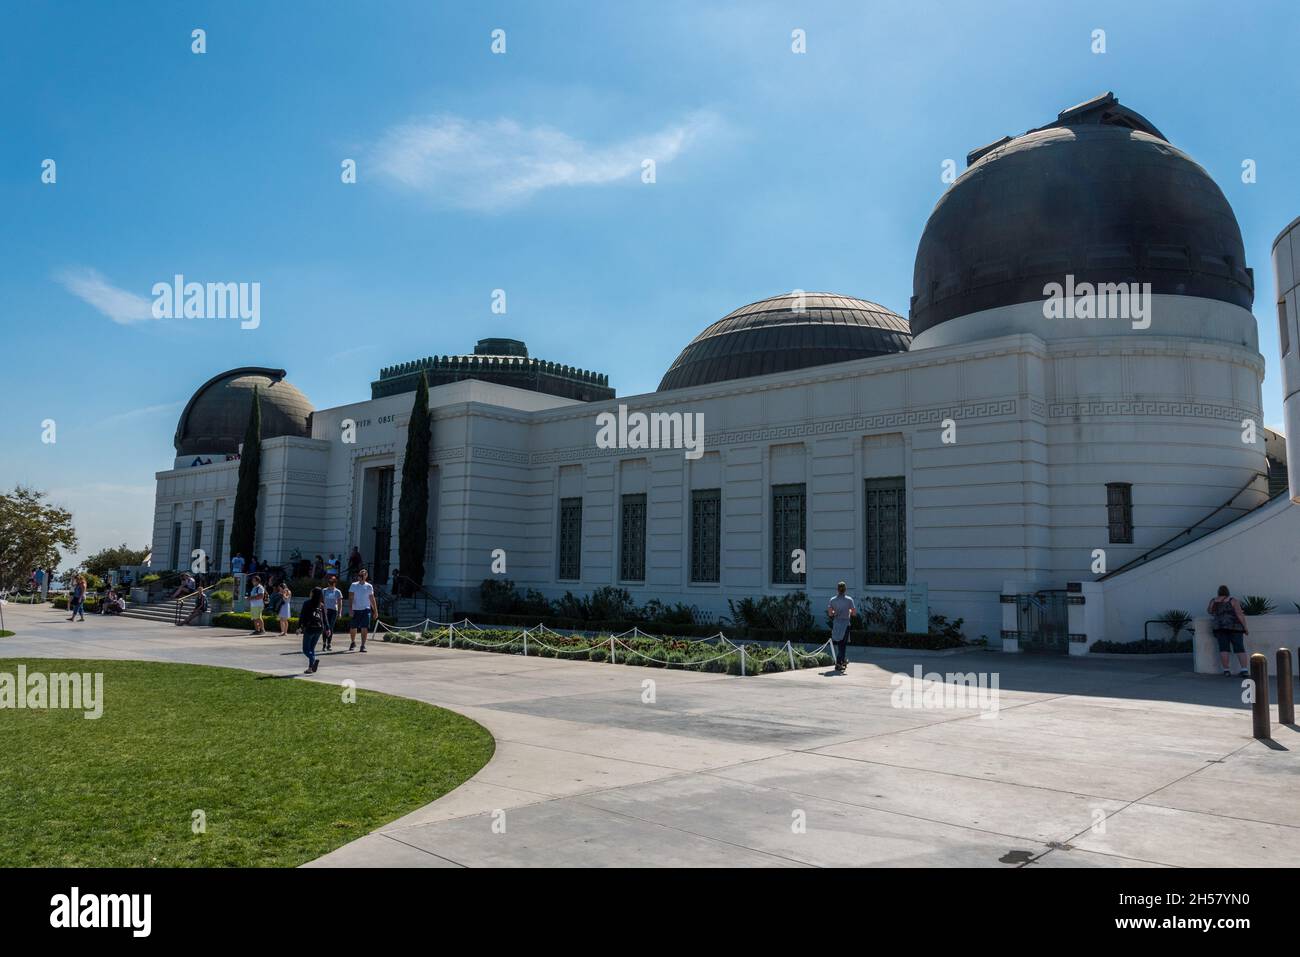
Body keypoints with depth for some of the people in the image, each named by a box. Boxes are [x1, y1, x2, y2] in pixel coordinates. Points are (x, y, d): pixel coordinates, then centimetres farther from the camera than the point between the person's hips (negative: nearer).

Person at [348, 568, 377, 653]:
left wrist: (375, 611, 10)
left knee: (364, 628, -10)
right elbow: (351, 598, -3)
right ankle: (353, 643, 31)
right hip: (356, 610, 0)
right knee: (353, 628, 8)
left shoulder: (369, 586, 6)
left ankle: (363, 645, -6)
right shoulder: (353, 585, 3)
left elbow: (372, 599, 12)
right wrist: (350, 609, -13)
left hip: (366, 610, 0)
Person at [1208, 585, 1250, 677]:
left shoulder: (1213, 601, 6)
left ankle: (1226, 670, -5)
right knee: (1239, 648, 0)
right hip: (1234, 627, -2)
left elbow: (1209, 611, 21)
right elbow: (1240, 614, -11)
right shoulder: (1233, 601, -5)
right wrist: (1245, 627, -5)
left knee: (1224, 649, 0)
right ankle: (1244, 670, -10)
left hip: (1219, 627, 2)